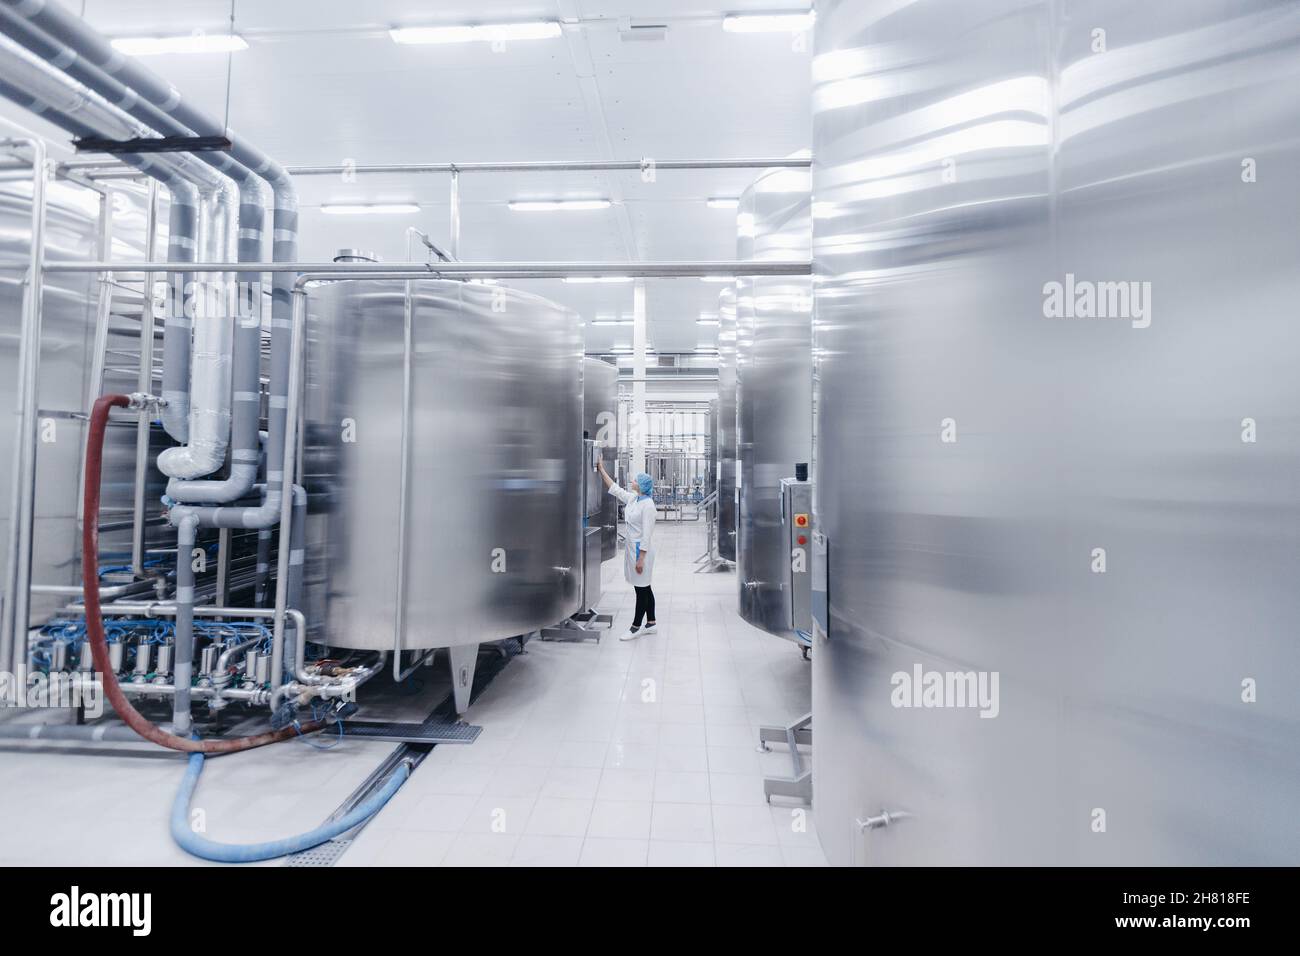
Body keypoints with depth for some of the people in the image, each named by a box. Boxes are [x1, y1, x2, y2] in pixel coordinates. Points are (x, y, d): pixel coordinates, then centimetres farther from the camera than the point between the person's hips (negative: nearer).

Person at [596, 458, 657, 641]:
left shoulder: (647, 504, -18)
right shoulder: (632, 498, 7)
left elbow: (647, 534, -20)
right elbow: (614, 489, 19)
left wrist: (641, 558, -21)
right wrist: (602, 469, 20)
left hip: (641, 549, -9)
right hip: (633, 547, 9)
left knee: (641, 588, 1)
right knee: (644, 588, 15)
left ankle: (635, 627, 10)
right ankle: (651, 623, 26)